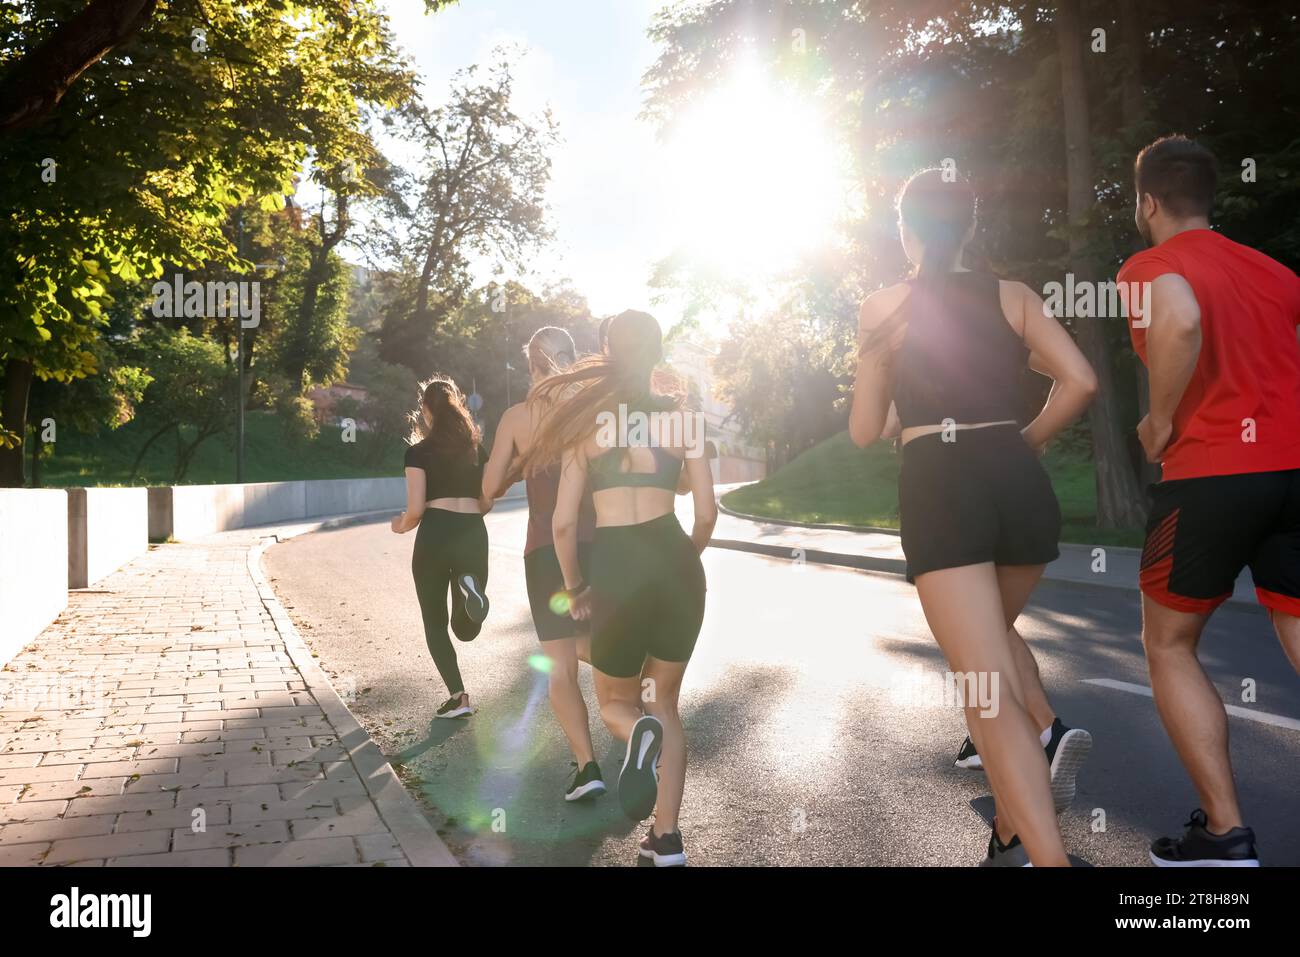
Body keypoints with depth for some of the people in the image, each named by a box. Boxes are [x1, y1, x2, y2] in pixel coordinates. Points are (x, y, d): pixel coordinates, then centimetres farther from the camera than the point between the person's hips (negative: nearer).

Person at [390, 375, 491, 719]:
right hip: (473, 534, 3)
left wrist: (402, 525, 17)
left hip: (435, 535, -3)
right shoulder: (477, 447, 13)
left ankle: (458, 697, 3)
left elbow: (416, 509, -5)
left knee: (435, 623, 11)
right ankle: (470, 589, -21)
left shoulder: (419, 451, 1)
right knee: (466, 627, 13)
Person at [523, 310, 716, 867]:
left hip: (617, 568, -2)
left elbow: (564, 522, -2)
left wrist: (574, 588, 13)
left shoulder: (586, 416, 2)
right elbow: (707, 513, 6)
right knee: (665, 702, 19)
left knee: (616, 702, 19)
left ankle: (640, 732, -18)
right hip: (675, 562, 2)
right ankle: (667, 841, 14)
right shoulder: (680, 413, 6)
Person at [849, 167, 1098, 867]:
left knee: (991, 691, -9)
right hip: (1018, 482, 4)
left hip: (938, 487, -4)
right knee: (991, 643, 26)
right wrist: (1025, 444, 15)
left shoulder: (883, 307, 8)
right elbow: (1081, 381, 0)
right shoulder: (1013, 295, 13)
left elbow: (864, 432, 10)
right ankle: (1015, 825, 31)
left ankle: (1048, 853, -22)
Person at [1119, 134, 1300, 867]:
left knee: (1169, 645, 11)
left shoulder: (1150, 267, -1)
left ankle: (1226, 834, 8)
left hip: (1211, 473, -6)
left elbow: (1182, 322, -25)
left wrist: (1160, 422, -13)